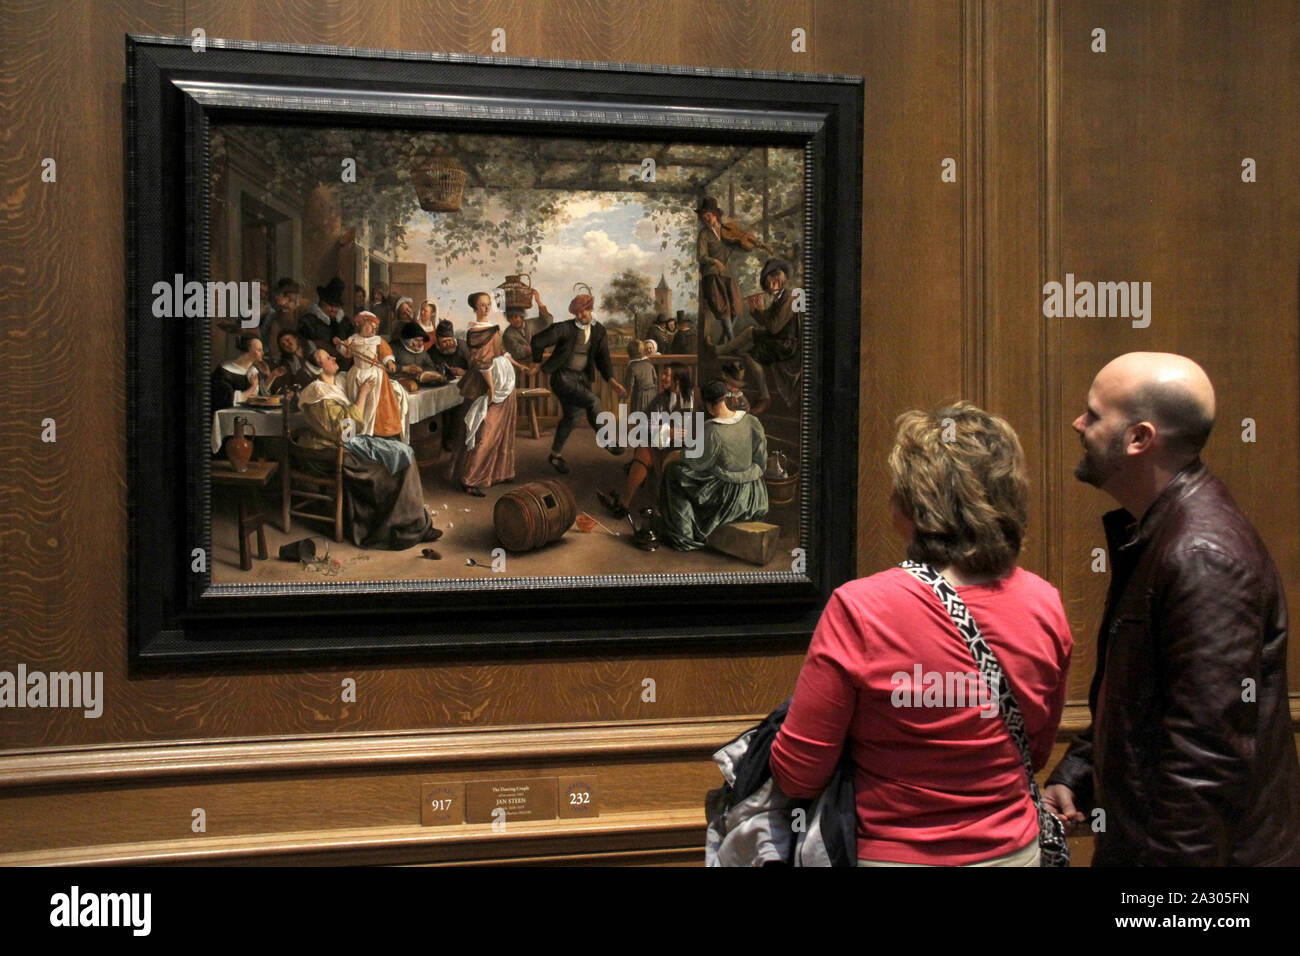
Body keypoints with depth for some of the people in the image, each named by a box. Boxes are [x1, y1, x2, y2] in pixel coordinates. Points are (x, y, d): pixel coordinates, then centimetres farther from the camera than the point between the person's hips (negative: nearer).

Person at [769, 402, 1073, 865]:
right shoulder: (1045, 606, -8)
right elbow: (1037, 752, 7)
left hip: (894, 853, -4)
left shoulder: (859, 610, -23)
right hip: (1014, 849, 4)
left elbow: (797, 776, -16)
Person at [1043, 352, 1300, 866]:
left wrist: (1172, 857, -24)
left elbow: (1209, 754, -28)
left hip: (1209, 848, -9)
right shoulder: (1149, 534, 8)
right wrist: (1074, 776, 9)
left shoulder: (1204, 557, -25)